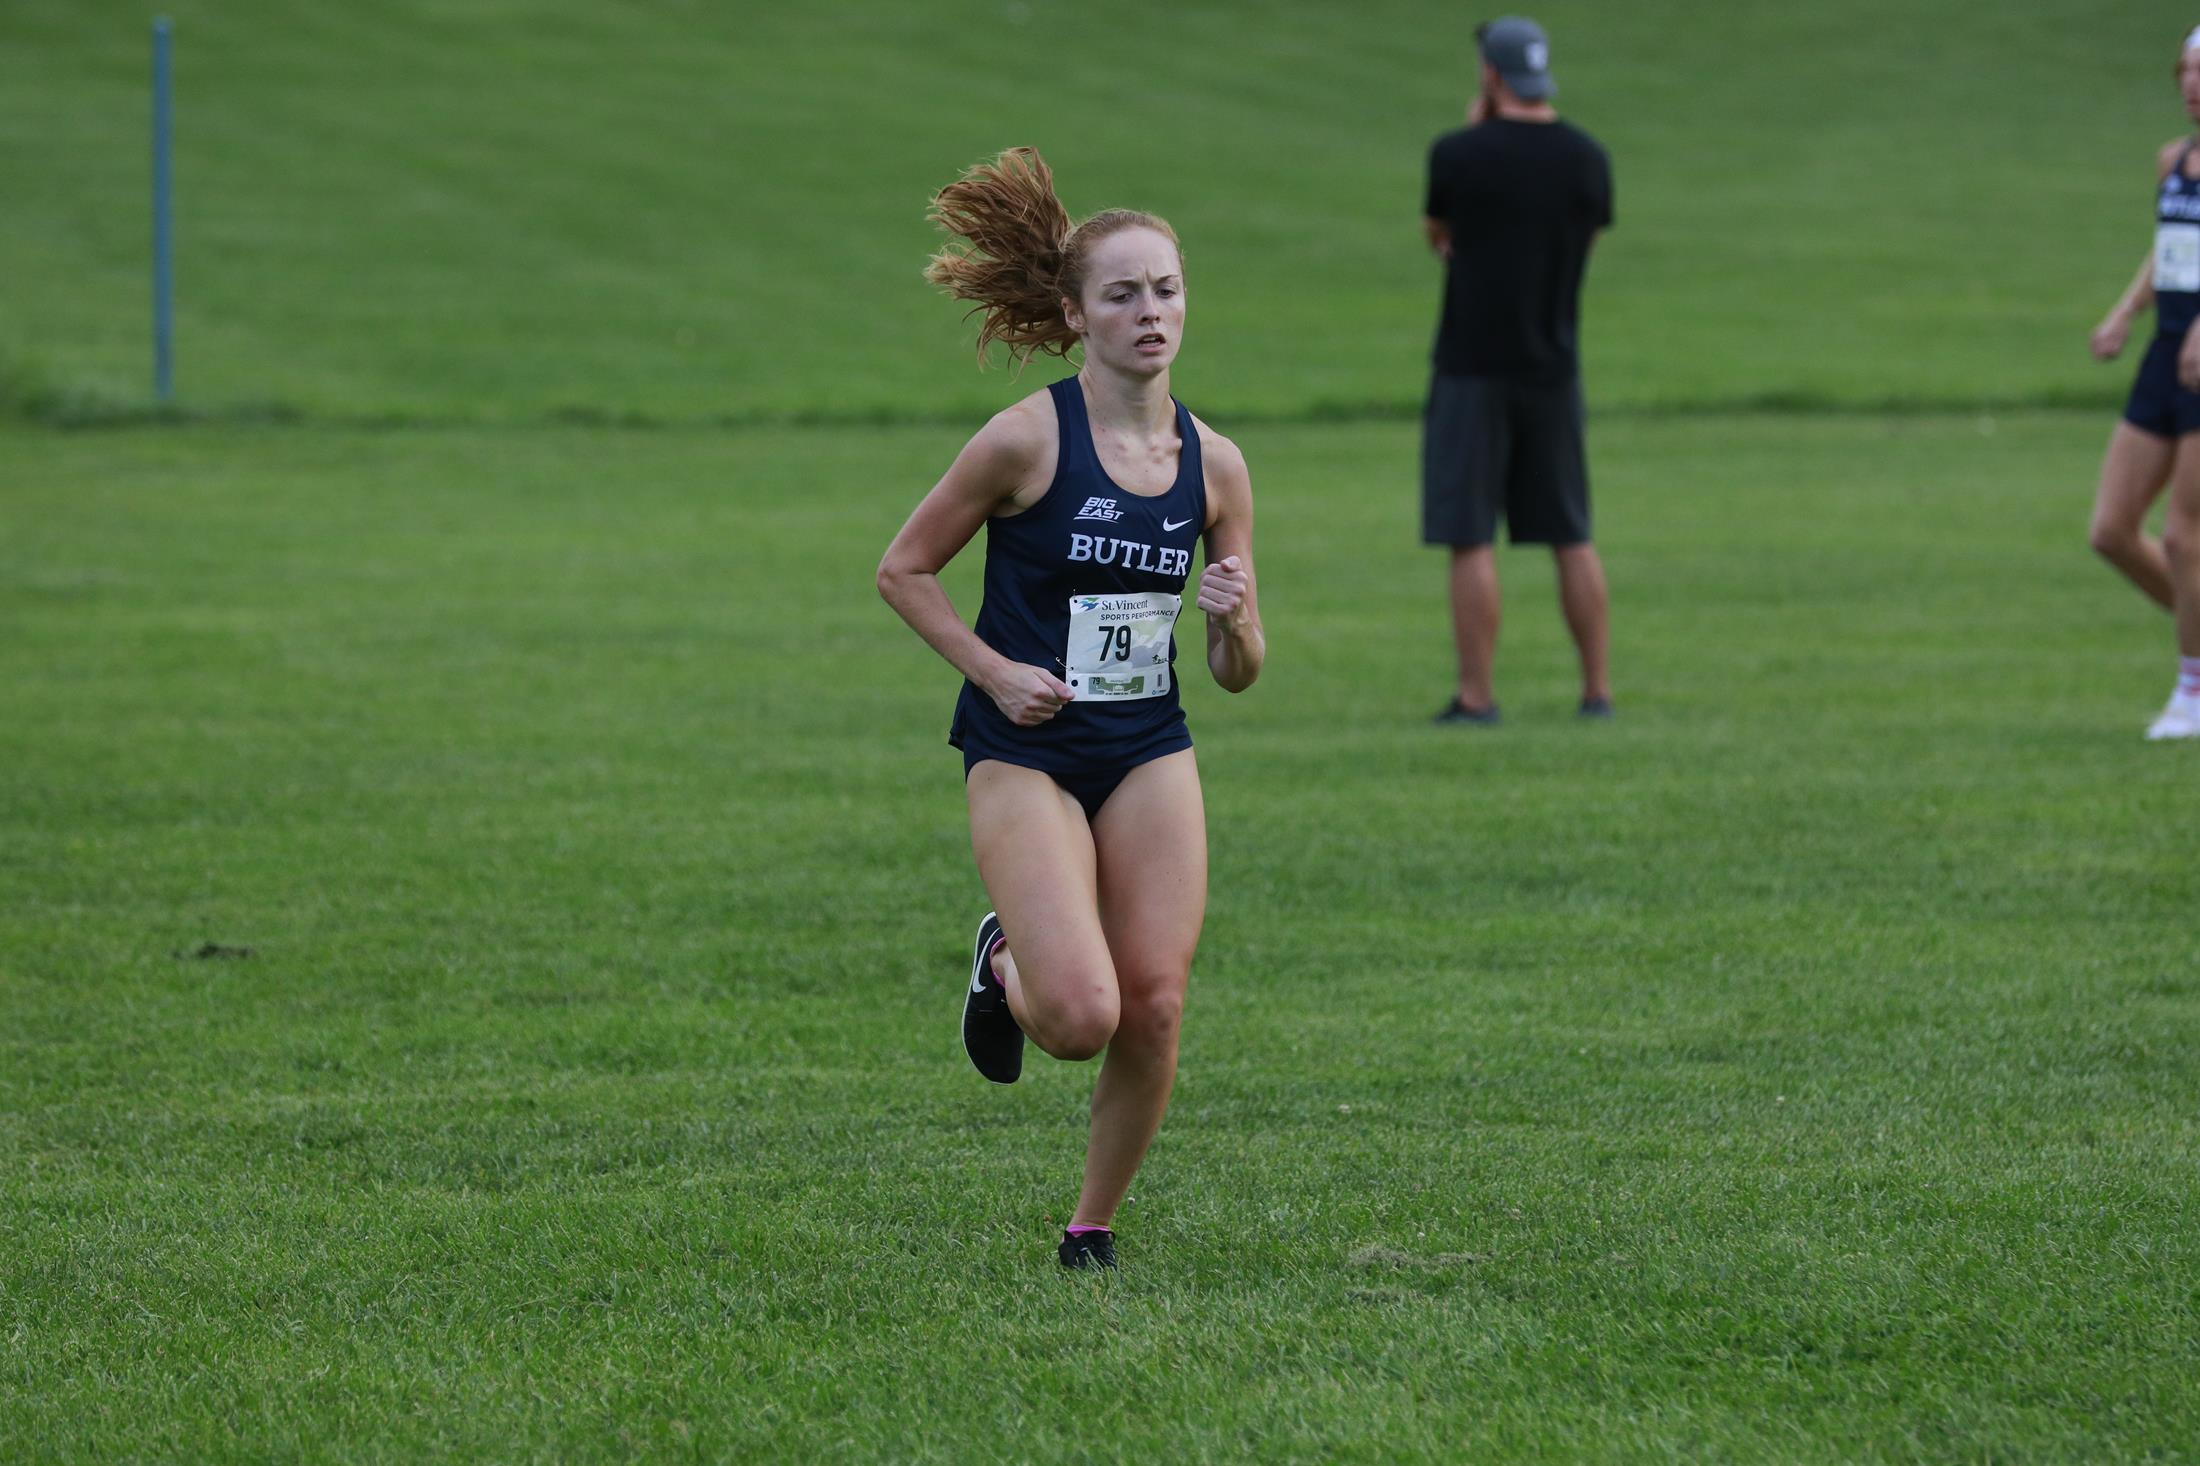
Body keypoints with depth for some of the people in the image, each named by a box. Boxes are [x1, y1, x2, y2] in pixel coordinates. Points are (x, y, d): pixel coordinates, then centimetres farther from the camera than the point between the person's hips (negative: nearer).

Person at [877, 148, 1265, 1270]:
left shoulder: (1212, 463, 2)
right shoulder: (1026, 441, -12)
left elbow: (1237, 674, 8)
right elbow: (903, 568, -2)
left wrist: (1235, 621, -14)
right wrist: (994, 670, -12)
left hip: (1151, 756, 4)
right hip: (1025, 756, -4)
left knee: (1155, 1008, -6)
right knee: (1080, 1015, -18)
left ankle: (1095, 1222, 15)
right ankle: (1004, 965, 19)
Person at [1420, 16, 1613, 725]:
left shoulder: (1458, 154, -12)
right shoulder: (1586, 159, 0)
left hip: (1473, 369, -4)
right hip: (1553, 368, 4)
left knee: (1470, 539, -2)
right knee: (1571, 537, 11)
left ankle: (1475, 695, -4)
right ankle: (1597, 689, 11)